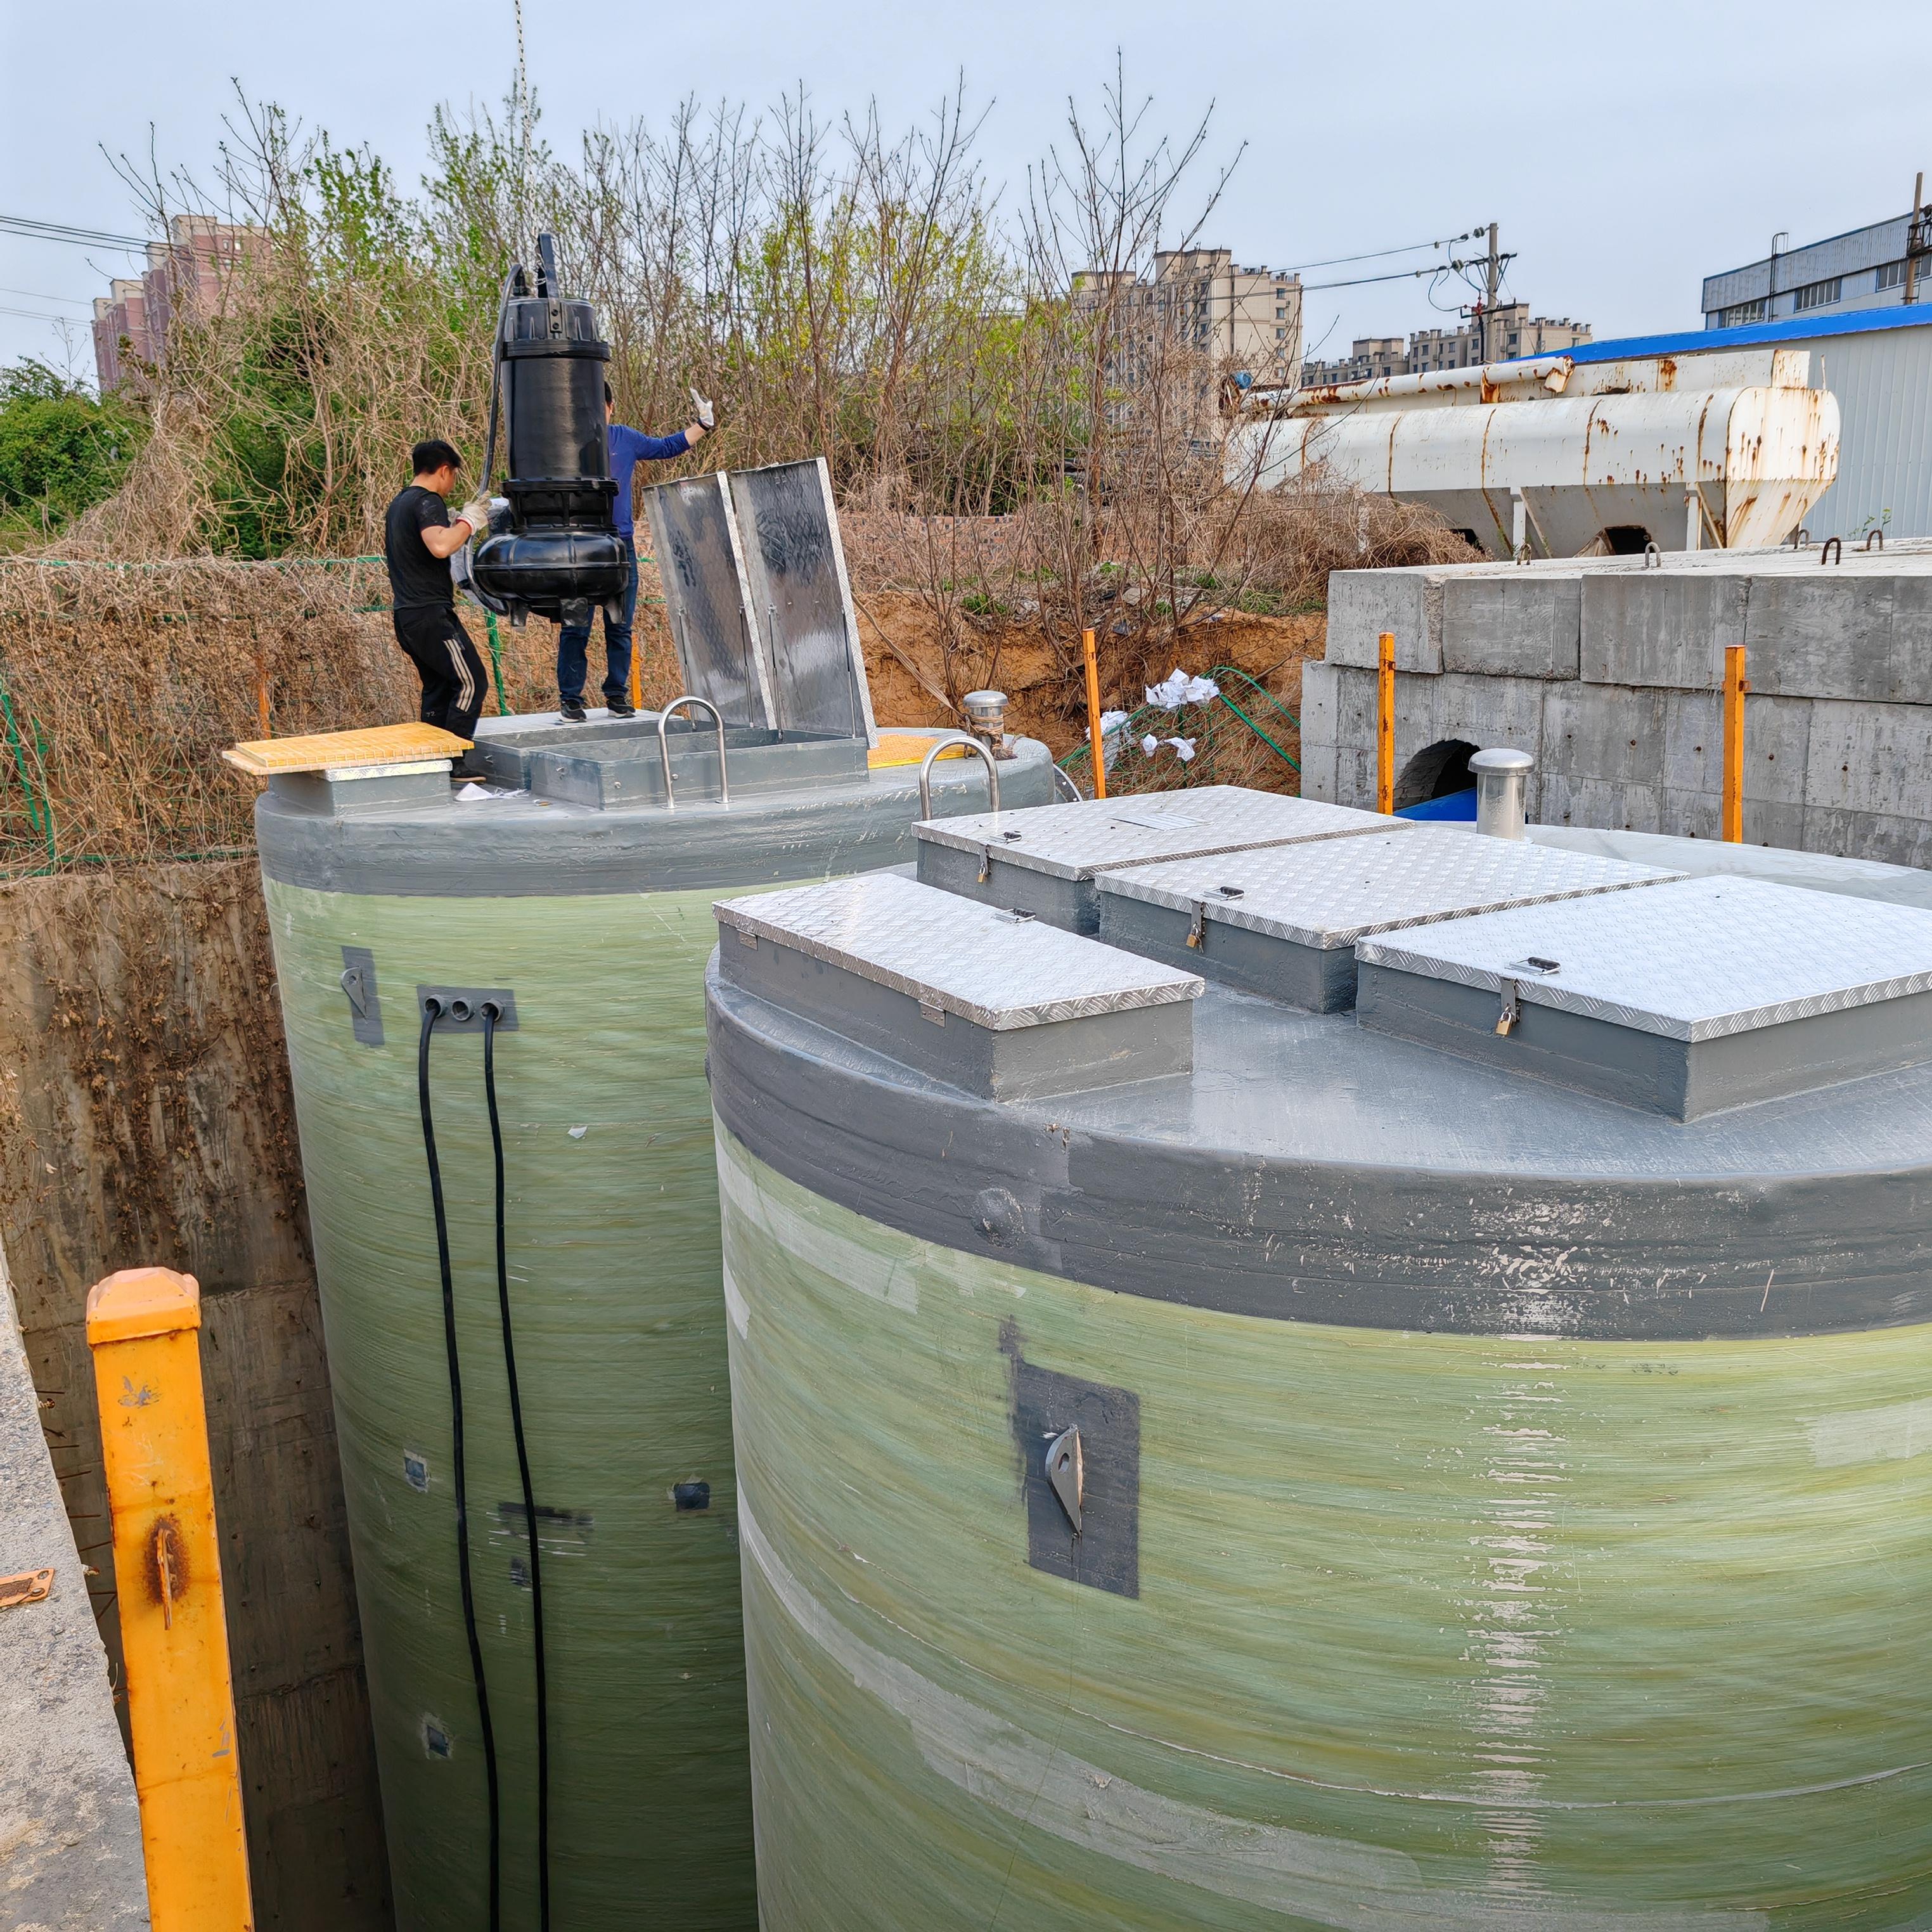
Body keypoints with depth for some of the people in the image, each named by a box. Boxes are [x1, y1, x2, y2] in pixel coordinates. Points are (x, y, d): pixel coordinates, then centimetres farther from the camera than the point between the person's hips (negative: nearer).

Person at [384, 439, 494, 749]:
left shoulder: (399, 502, 19)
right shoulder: (428, 502, -12)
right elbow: (440, 546, -31)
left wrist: (459, 525, 29)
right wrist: (468, 522, -15)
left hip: (406, 615, 10)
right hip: (430, 613, -10)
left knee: (438, 689, 14)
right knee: (472, 681, -8)